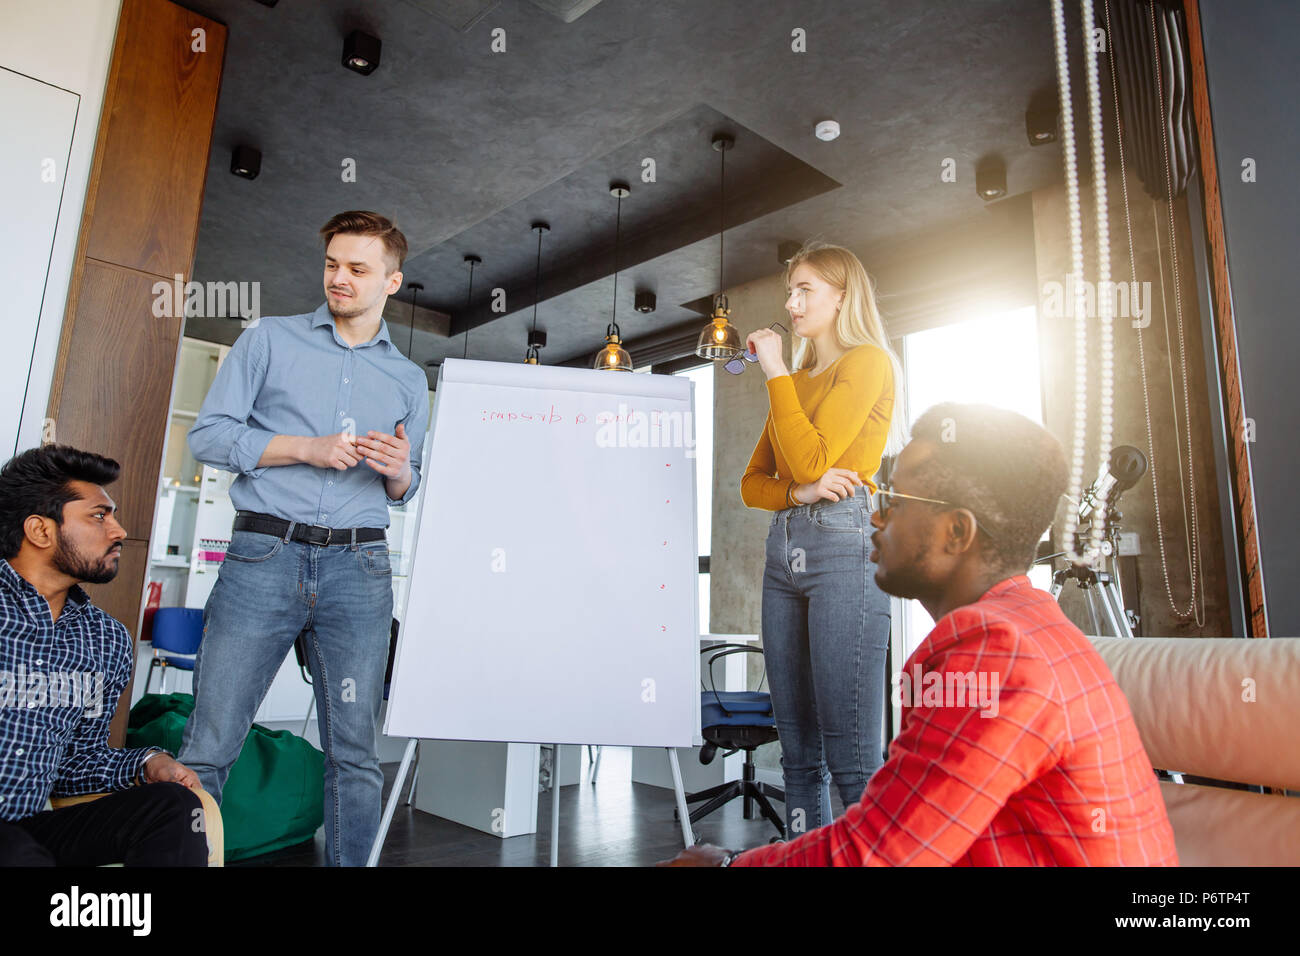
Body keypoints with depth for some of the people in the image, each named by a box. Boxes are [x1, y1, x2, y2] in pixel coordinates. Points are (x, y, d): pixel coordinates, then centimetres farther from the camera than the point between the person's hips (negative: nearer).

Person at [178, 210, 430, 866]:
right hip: (263, 557, -1)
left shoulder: (409, 380, 19)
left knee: (355, 754, 3)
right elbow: (207, 435, 3)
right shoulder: (270, 339, 12)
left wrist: (398, 470, -2)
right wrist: (306, 448, -9)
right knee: (207, 746, -1)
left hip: (359, 569, 2)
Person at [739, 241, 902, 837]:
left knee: (852, 759, -9)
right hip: (784, 549, 7)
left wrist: (775, 372, -3)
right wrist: (798, 492, -5)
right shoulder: (796, 380, 24)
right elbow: (752, 483, 17)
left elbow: (810, 459, -12)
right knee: (798, 754, 8)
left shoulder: (868, 362, 2)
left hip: (844, 543, -7)